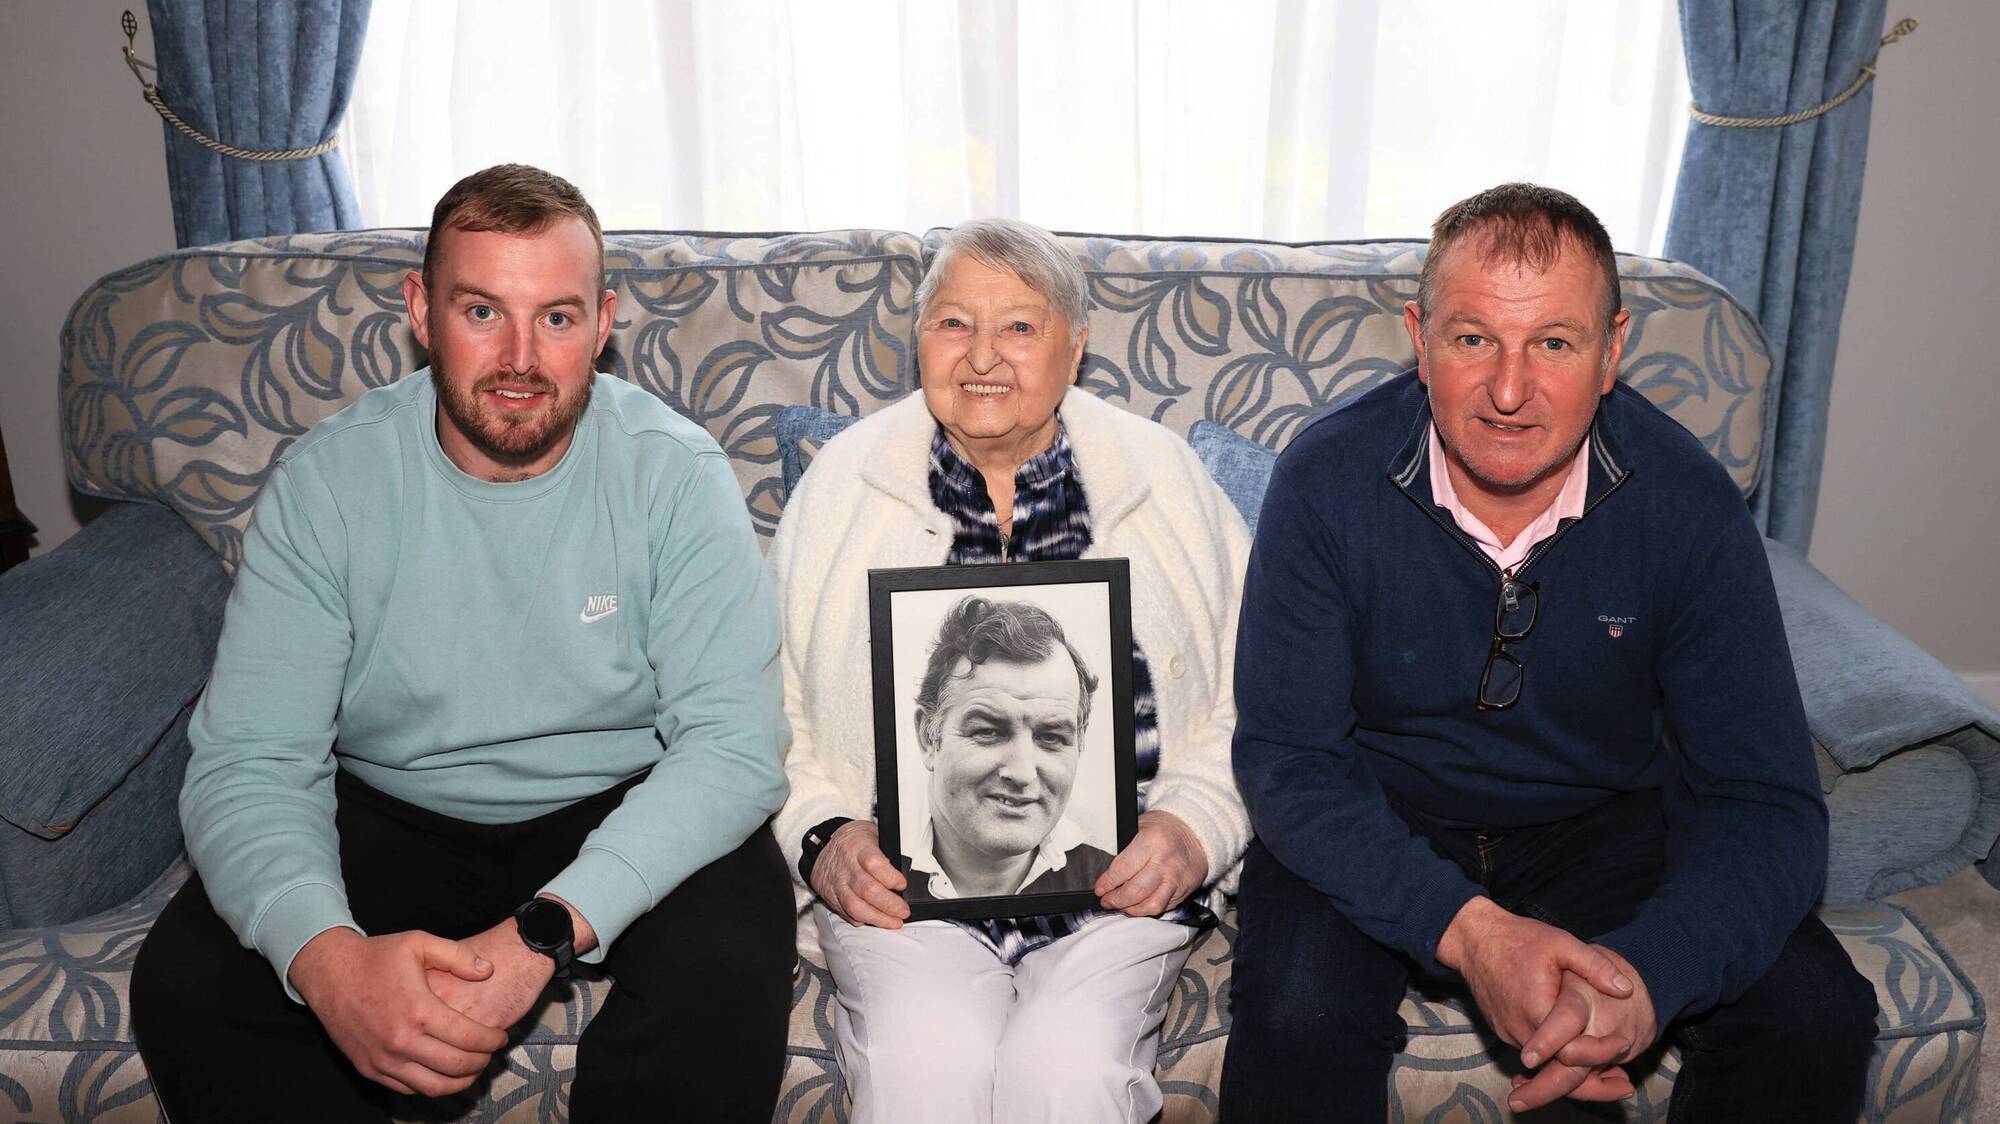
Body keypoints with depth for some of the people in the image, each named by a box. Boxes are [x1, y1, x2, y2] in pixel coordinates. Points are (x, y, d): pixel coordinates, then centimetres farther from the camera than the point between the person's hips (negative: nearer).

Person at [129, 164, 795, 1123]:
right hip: (392, 817, 2)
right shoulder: (323, 481, -11)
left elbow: (735, 741, -22)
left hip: (619, 813, -1)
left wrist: (542, 931, -35)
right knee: (184, 980, -21)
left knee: (727, 970, -30)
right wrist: (327, 955, -36)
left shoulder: (674, 473, -15)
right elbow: (248, 763, -15)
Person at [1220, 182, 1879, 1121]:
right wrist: (1466, 928, -35)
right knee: (1296, 1013, -29)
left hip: (1605, 817, 2)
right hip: (1380, 822, -2)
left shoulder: (1690, 506, -16)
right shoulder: (1326, 481, -20)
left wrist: (1649, 970, -37)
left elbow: (1765, 800, -16)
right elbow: (1286, 758, -20)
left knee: (1817, 1016, -17)